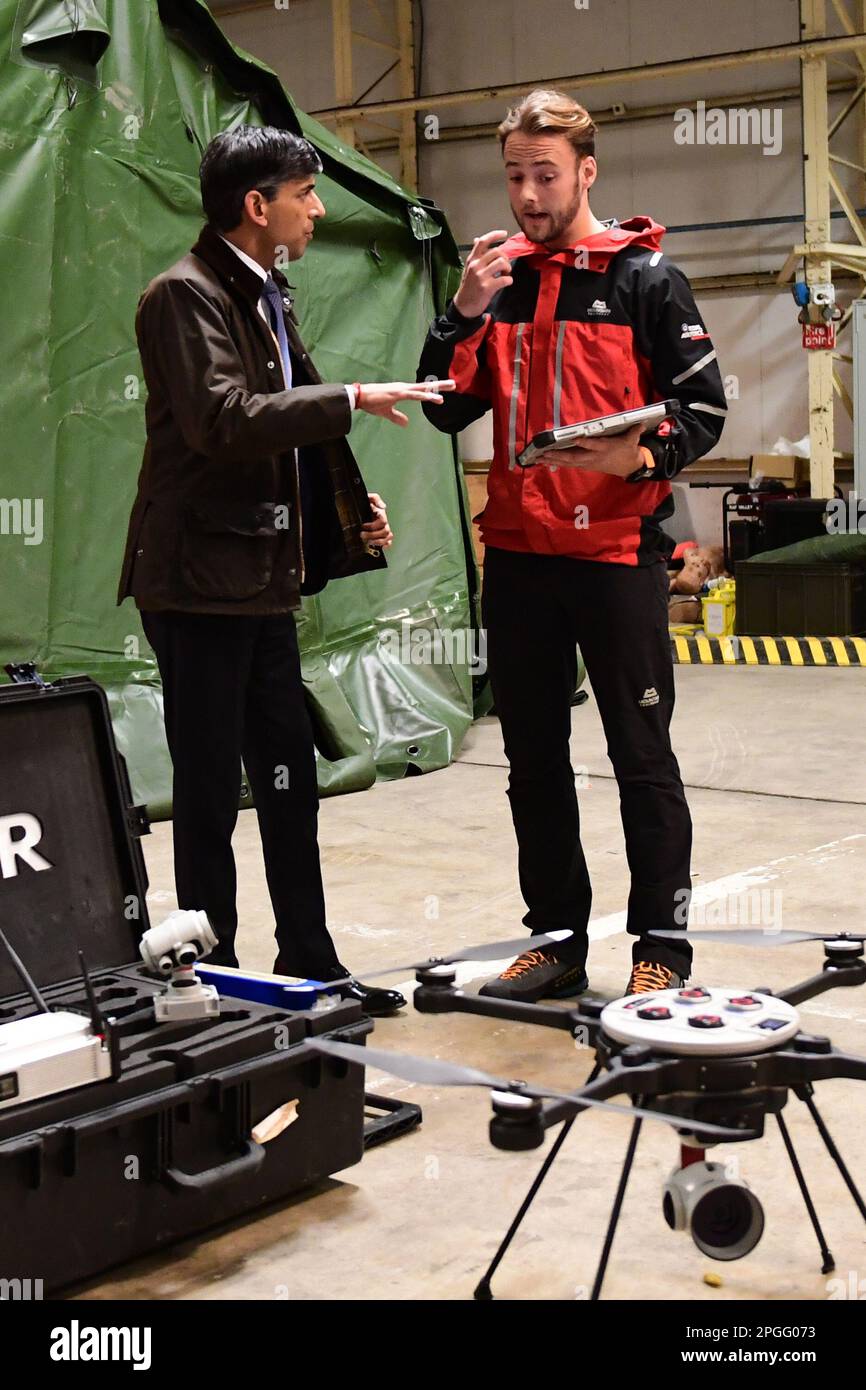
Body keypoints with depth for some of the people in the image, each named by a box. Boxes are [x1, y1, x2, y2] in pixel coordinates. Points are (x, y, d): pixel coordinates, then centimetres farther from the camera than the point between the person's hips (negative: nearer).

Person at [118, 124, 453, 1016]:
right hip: (203, 582, -9)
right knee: (210, 791, -1)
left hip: (263, 581, 9)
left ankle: (309, 964, 24)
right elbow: (223, 421, -25)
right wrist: (352, 400, -23)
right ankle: (214, 975, 10)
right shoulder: (185, 295, -11)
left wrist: (349, 504, 12)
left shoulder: (267, 296, 17)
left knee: (289, 781, 13)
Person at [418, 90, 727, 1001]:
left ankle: (661, 944, 12)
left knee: (642, 757, 1)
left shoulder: (644, 279, -1)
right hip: (516, 553, 5)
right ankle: (557, 937, 21)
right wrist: (465, 313, -6)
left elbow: (704, 410, -3)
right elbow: (447, 411, 7)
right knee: (534, 756, 10)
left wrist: (642, 455, -22)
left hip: (617, 552, -5)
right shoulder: (499, 281, 11)